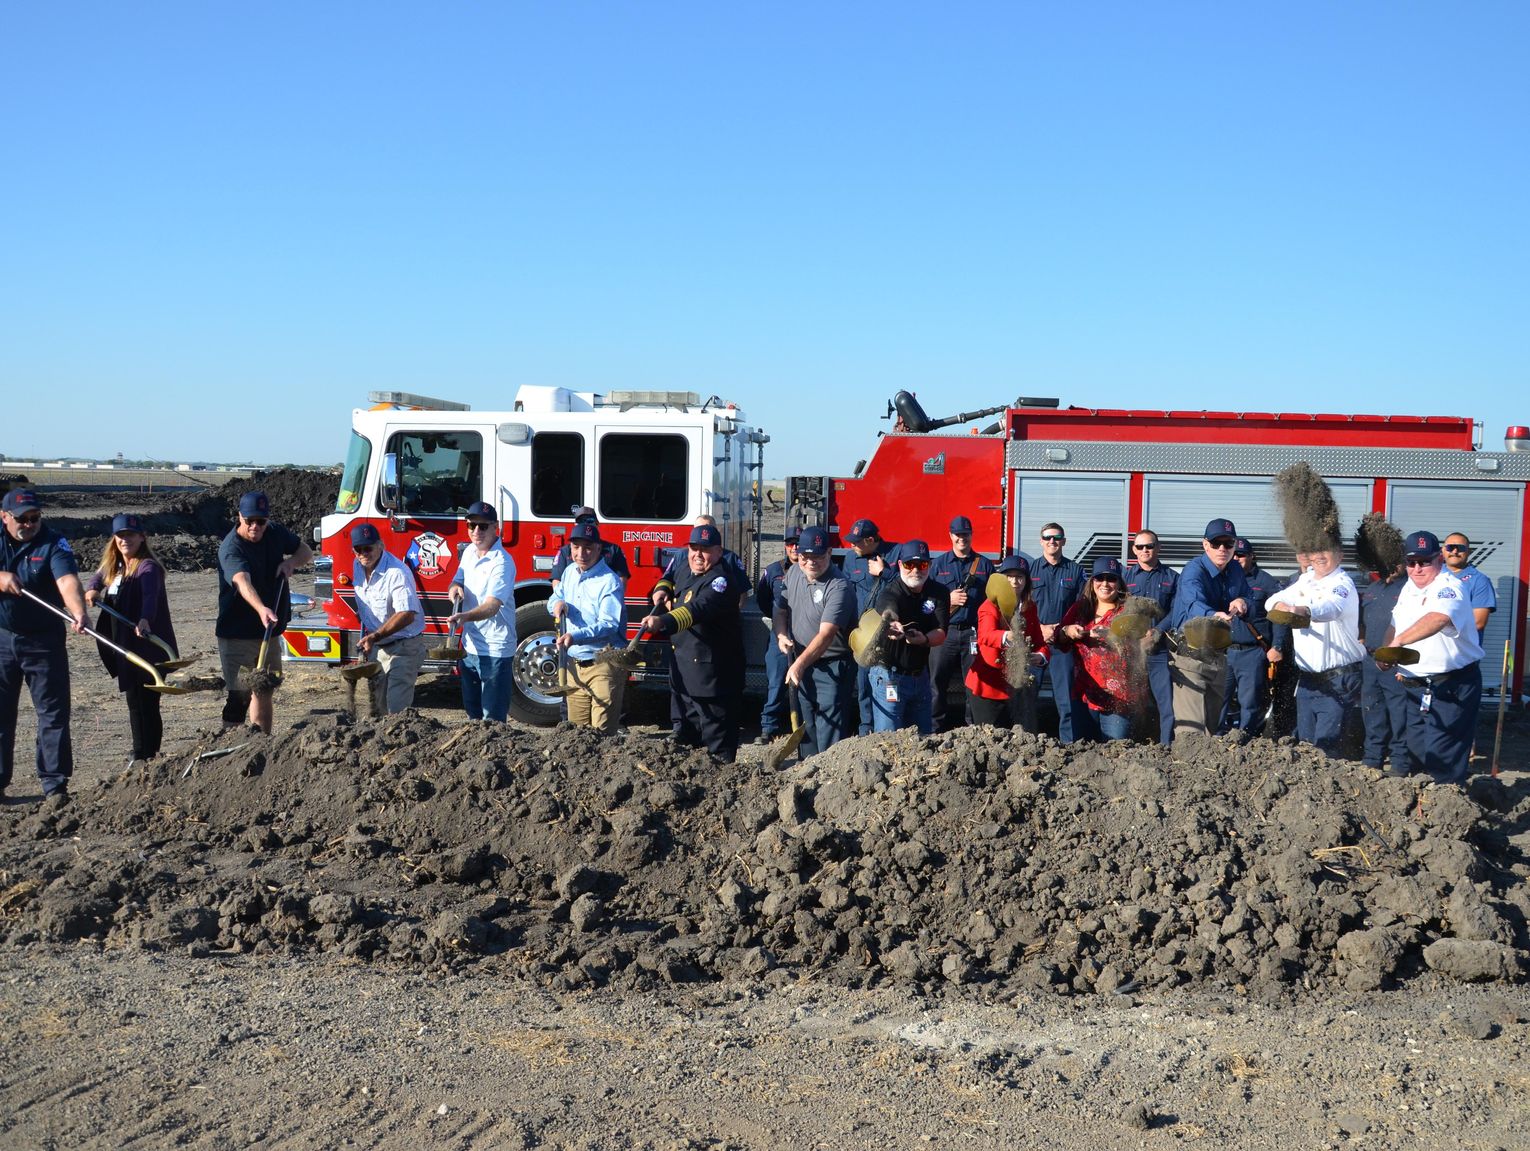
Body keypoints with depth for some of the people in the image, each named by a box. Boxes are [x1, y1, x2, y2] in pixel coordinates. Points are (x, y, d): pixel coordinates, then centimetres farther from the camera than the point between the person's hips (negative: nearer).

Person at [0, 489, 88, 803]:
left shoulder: (54, 544, -11)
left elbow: (67, 580, -28)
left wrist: (78, 613, -46)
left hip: (43, 641, -3)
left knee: (53, 713, 0)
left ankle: (55, 784, 5)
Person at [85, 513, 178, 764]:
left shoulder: (148, 567, -17)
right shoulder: (113, 566, 10)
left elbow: (150, 596, -34)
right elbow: (98, 578, 26)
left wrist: (144, 620, -54)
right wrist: (92, 591, 1)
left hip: (149, 647, -8)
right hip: (124, 646, 8)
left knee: (147, 704, -5)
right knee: (134, 703, 16)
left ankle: (150, 757, 3)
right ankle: (139, 756, 27)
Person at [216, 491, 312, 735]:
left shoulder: (275, 533, 0)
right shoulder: (231, 548, -21)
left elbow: (306, 551, 14)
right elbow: (242, 581, -40)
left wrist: (291, 561, -9)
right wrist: (261, 608, -59)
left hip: (269, 631, 7)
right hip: (237, 634, -7)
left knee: (264, 691, 15)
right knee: (239, 696, -9)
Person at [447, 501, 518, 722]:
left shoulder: (502, 562, -19)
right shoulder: (469, 551, 7)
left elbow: (492, 606, -29)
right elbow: (457, 581, 18)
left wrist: (465, 616, -48)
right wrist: (455, 587, -7)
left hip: (495, 650, -8)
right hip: (469, 647, 8)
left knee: (493, 719, -4)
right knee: (473, 715, 19)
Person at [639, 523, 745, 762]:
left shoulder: (721, 580, -20)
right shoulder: (688, 570, 9)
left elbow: (698, 609, -38)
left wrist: (664, 622, -52)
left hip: (713, 676, -9)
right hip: (684, 673, 9)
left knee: (717, 736, -4)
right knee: (686, 734, 21)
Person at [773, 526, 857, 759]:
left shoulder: (839, 587, -21)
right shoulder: (794, 573, 4)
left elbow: (825, 634, -29)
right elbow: (781, 608, 16)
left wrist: (799, 665, -35)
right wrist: (781, 635, -4)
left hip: (831, 667, -7)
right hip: (800, 664, 8)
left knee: (830, 729, -8)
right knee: (805, 725, 17)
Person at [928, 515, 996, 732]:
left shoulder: (985, 565, 9)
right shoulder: (938, 564, 9)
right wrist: (948, 600, -10)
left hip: (975, 632, 0)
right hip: (945, 631, 0)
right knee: (937, 681, -1)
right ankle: (936, 729, 7)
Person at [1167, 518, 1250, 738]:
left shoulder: (1236, 571, 5)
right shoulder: (1194, 571, -19)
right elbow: (1194, 602, -38)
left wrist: (1242, 602, -11)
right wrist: (1213, 615, -61)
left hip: (1218, 655, 7)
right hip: (1189, 653, -7)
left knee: (1212, 724, 15)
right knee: (1192, 728, -16)